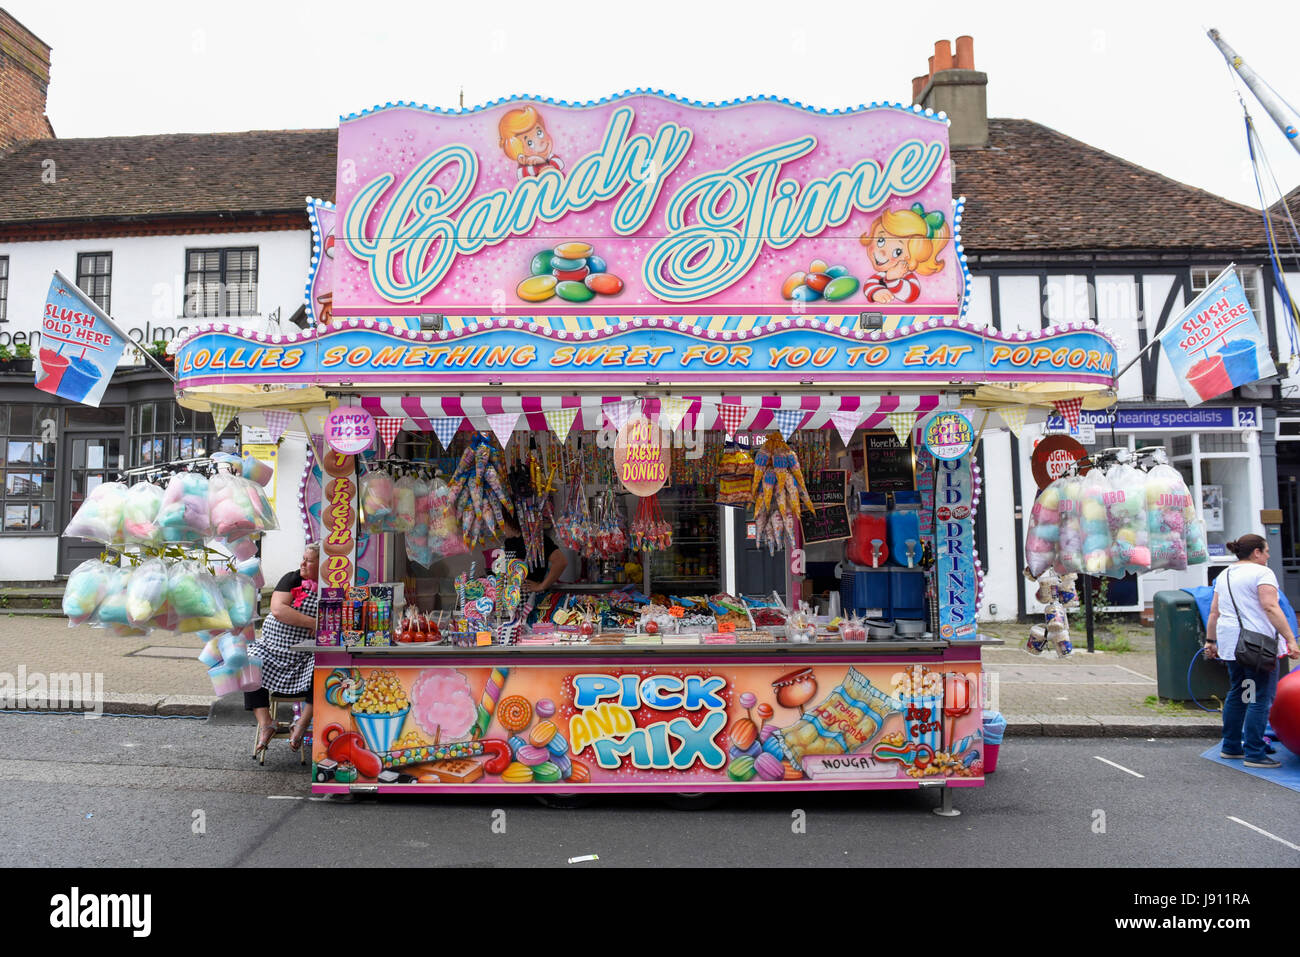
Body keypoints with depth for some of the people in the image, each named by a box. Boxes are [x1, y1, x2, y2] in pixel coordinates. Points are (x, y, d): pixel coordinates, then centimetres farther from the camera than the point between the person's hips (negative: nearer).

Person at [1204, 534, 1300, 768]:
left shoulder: (1224, 575, 17)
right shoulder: (1262, 573, -6)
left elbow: (1214, 612, 17)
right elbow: (1271, 608, -17)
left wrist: (1210, 641, 21)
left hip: (1230, 644, 8)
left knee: (1236, 694, 16)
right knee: (1260, 698, -5)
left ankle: (1231, 747, 21)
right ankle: (1254, 754, -6)